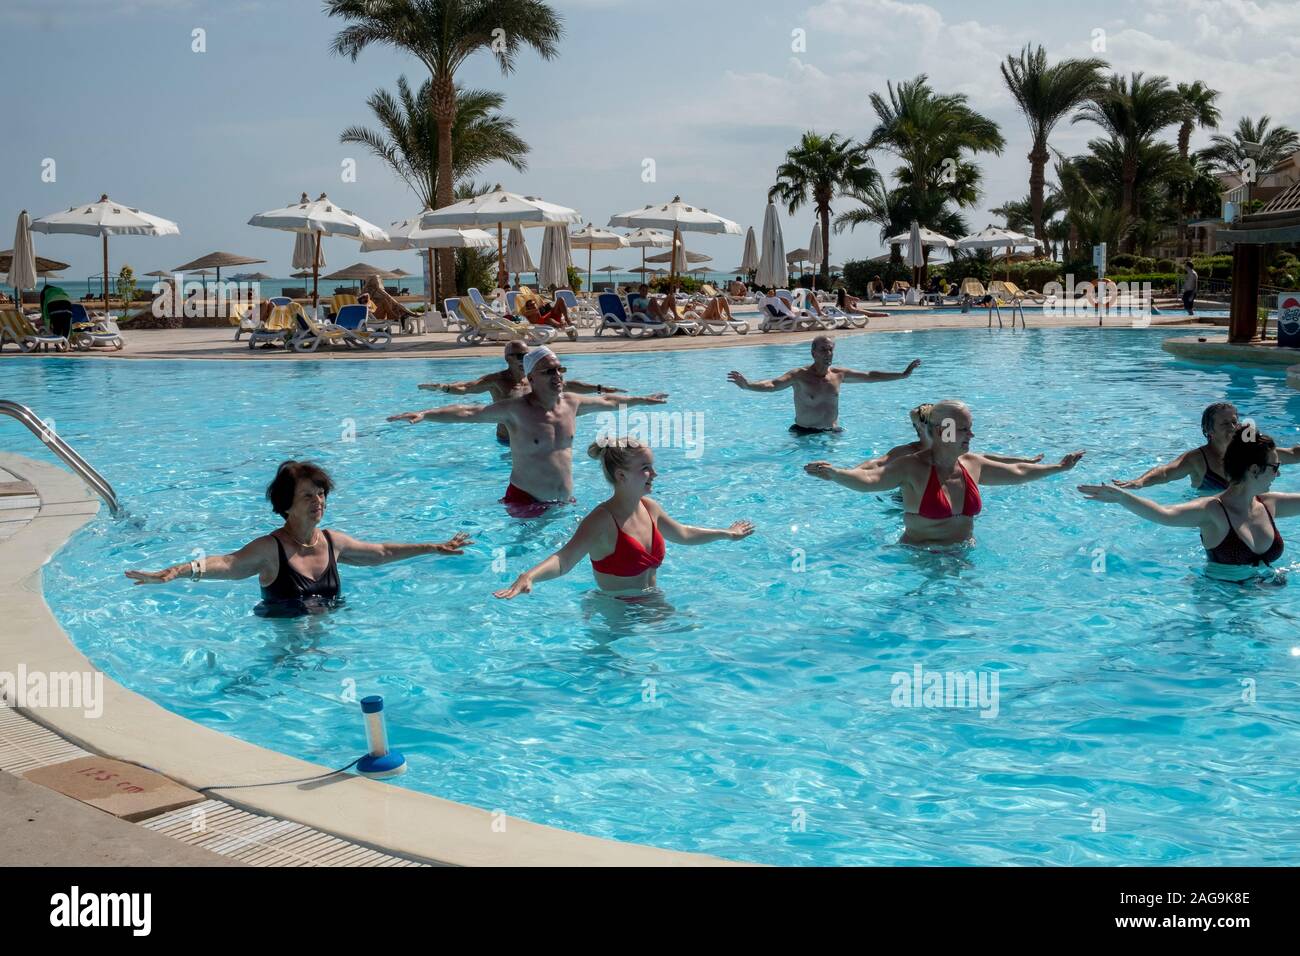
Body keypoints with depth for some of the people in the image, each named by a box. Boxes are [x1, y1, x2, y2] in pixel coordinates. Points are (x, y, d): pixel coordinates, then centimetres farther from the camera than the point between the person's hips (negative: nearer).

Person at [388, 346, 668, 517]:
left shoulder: (571, 402, 4)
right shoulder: (516, 409, -13)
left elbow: (608, 401, 23)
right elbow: (468, 412, -21)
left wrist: (641, 400, 36)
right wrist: (424, 414, -33)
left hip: (564, 500, 5)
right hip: (527, 501, -5)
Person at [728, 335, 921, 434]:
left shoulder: (839, 374, 4)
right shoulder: (800, 375, -12)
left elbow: (870, 376, 15)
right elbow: (772, 384, -26)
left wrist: (903, 374, 19)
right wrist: (747, 385, -46)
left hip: (831, 430, 4)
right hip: (805, 432, -4)